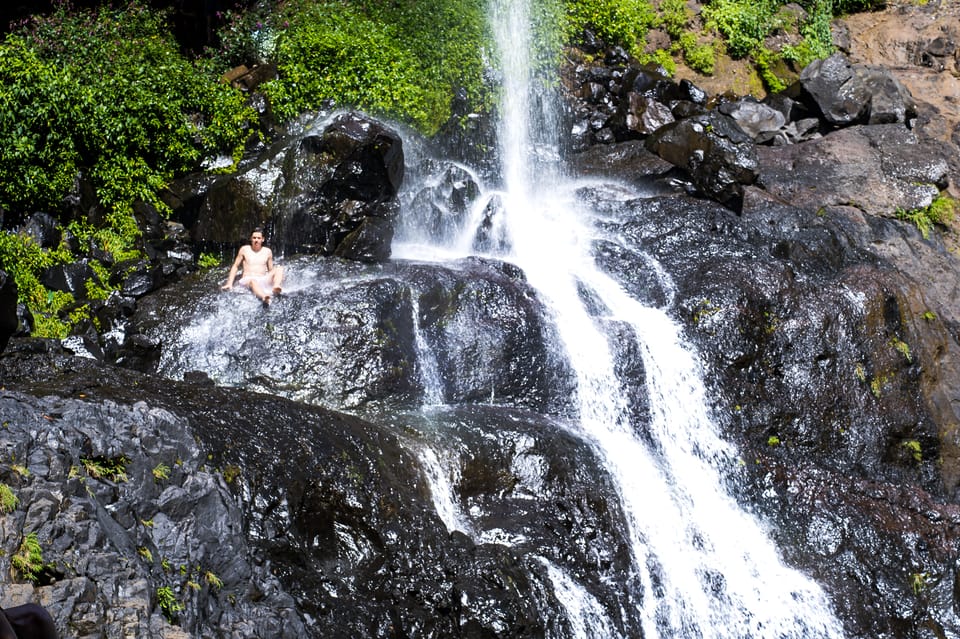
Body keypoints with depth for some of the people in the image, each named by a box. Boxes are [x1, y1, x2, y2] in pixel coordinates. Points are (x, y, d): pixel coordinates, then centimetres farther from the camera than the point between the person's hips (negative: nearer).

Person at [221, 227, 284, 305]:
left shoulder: (267, 252, 15)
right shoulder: (244, 249, 11)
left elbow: (271, 270, 22)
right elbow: (235, 266, 15)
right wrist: (229, 284, 5)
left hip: (263, 281, 3)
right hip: (247, 280, -3)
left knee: (279, 269, -20)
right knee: (253, 281, -40)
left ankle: (276, 288, -52)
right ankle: (265, 298, -74)